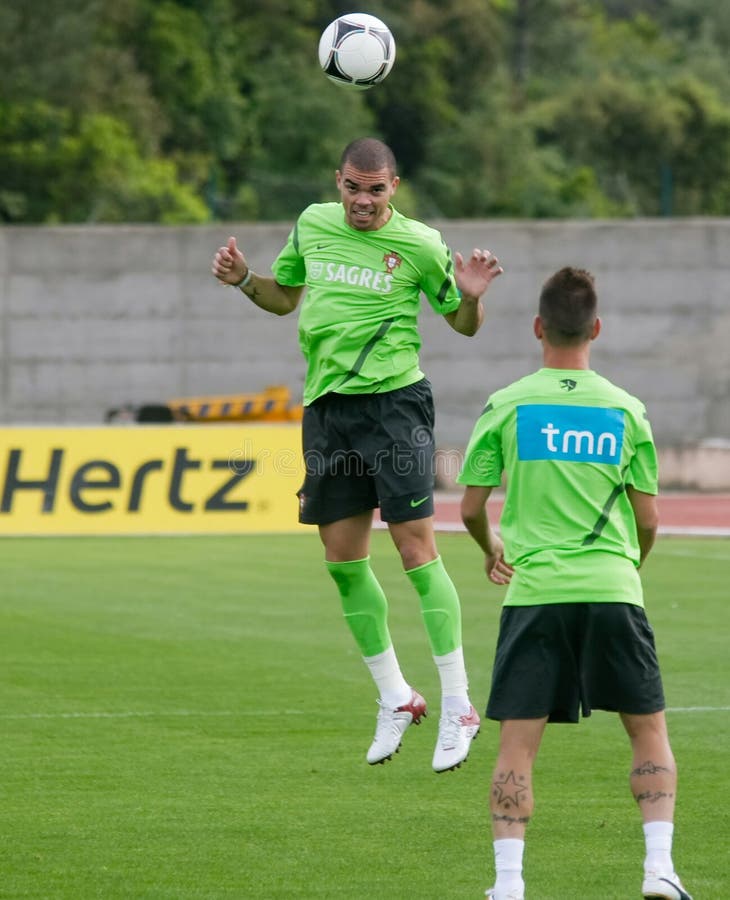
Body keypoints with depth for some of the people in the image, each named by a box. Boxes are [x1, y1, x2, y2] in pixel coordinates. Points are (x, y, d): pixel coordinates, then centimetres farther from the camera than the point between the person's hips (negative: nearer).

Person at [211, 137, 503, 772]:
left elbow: (463, 325, 6)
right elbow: (285, 297, 23)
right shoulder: (313, 224, 9)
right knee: (344, 560, 6)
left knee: (416, 547, -10)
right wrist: (243, 280, 4)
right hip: (326, 405, 5)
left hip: (394, 402, -5)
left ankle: (457, 707, -5)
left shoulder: (418, 244, -4)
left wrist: (471, 296, -16)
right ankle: (395, 700, 20)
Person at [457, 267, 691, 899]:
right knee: (649, 730, 13)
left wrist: (492, 550, 28)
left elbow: (470, 508, 6)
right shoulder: (625, 410, 3)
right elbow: (648, 519, 7)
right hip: (613, 588, 1)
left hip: (534, 590, 0)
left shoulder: (506, 406, 1)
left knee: (518, 743, 2)